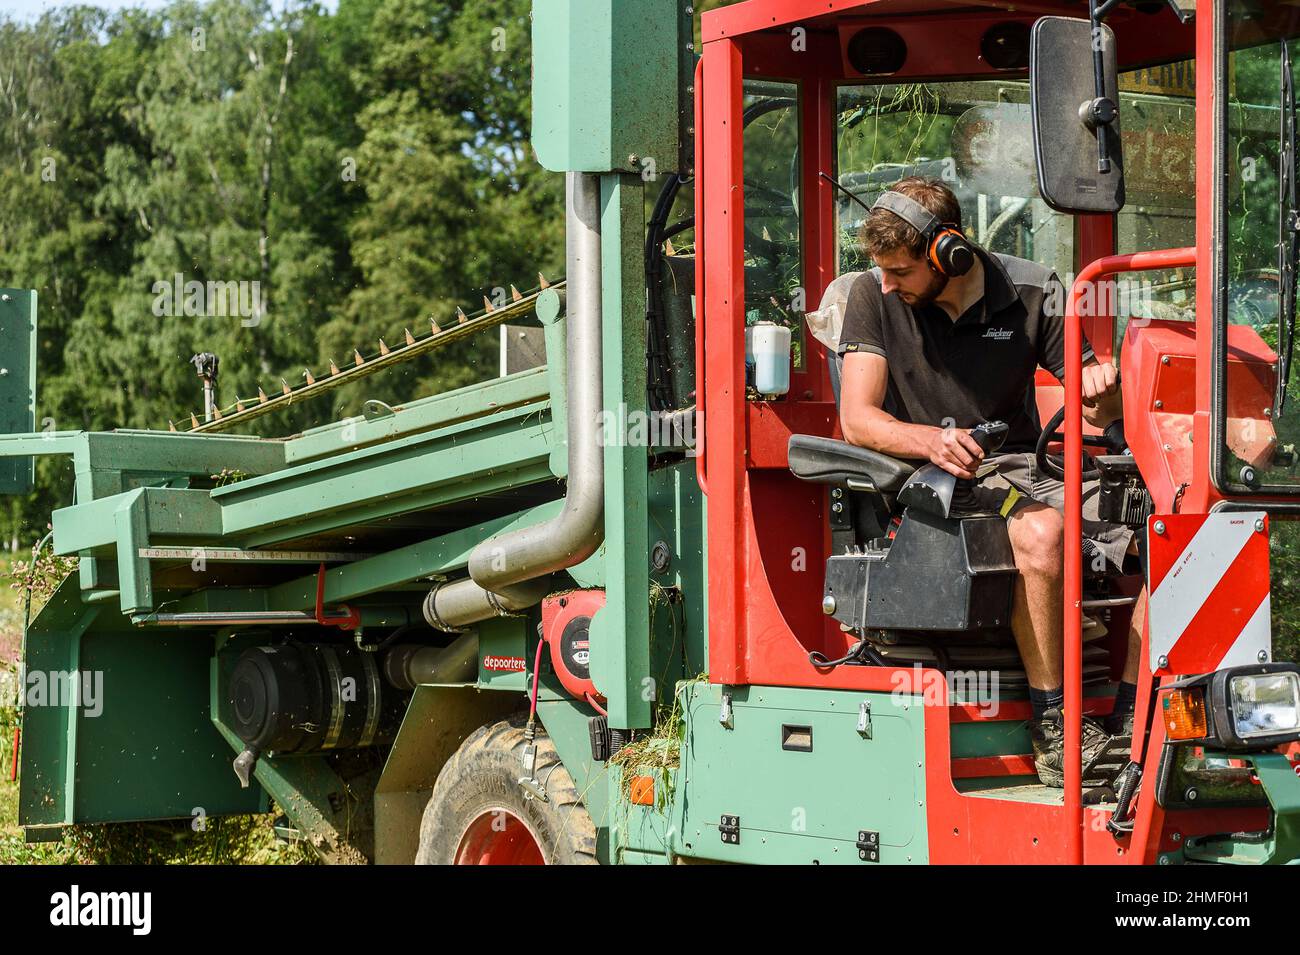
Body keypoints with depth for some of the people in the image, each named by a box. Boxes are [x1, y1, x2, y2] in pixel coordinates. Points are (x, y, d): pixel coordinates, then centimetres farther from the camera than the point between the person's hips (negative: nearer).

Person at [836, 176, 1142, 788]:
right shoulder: (874, 297, -3)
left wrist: (1101, 389, -20)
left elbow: (1104, 410, 6)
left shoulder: (1031, 294, 1)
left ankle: (1132, 723, -11)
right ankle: (1053, 731, -27)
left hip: (1021, 472, 4)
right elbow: (857, 419, -10)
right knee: (1041, 532, -36)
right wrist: (931, 440, -30)